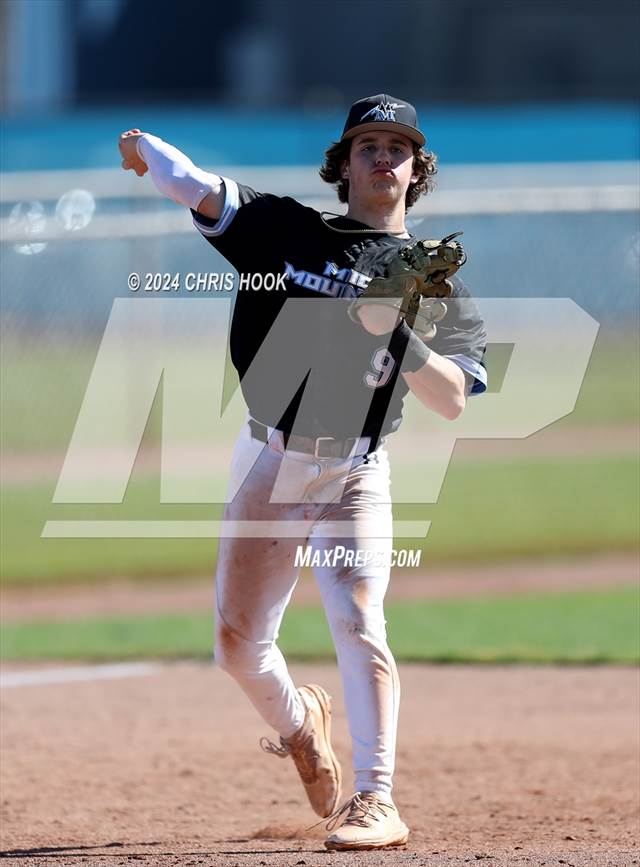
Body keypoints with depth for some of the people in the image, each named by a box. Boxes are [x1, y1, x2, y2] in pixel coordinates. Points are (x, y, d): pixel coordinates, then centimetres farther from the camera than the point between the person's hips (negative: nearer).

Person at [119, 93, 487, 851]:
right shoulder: (288, 230, 5)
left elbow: (453, 401, -8)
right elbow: (195, 186, -1)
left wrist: (394, 334, -20)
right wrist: (143, 146, -12)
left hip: (355, 477, -2)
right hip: (267, 466, 2)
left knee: (358, 630, -18)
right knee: (238, 645, 7)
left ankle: (375, 802, -18)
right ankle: (298, 723, 38)